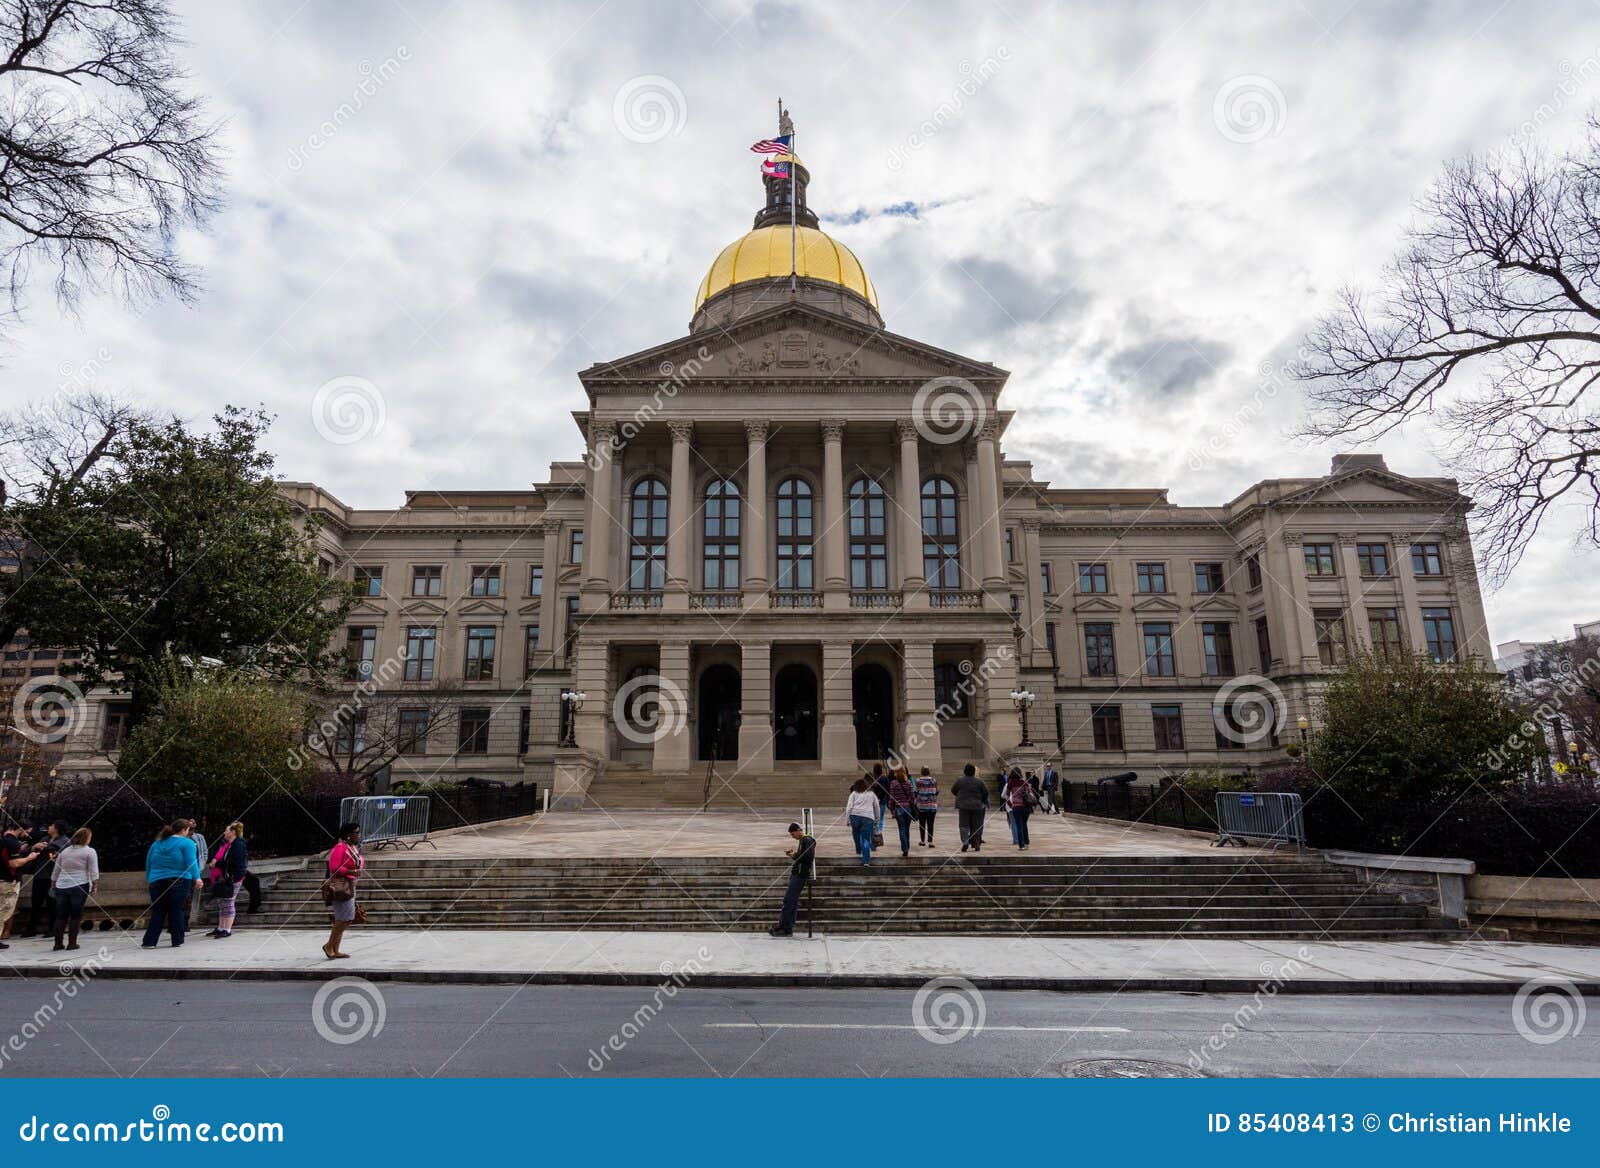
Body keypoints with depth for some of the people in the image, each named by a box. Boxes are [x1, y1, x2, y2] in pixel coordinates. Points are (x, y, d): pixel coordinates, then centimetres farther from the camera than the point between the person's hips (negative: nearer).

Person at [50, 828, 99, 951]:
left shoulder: (65, 851, 14)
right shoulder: (90, 852, -2)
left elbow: (56, 871, 19)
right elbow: (94, 871, -8)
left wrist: (53, 885, 29)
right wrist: (94, 886, -3)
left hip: (61, 887, 5)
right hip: (79, 886, -5)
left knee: (61, 916, 10)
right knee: (76, 915, 1)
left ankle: (58, 943, 12)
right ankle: (72, 943, 2)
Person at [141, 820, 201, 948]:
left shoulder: (157, 843, 14)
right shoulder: (187, 843, -4)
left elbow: (148, 863, 18)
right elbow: (191, 862, -13)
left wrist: (148, 879, 25)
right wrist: (197, 878, -15)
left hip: (157, 881, 4)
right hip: (179, 881, -4)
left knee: (157, 913, 8)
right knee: (177, 911, 2)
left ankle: (149, 941, 2)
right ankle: (177, 940, 6)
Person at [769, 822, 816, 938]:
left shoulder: (807, 840, -12)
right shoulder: (802, 841, 18)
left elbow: (808, 857, -21)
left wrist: (795, 856, -13)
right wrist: (793, 854, 8)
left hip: (800, 874, -10)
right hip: (796, 873, 10)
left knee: (788, 900, -10)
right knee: (793, 902, 9)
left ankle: (785, 929, -8)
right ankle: (788, 929, 12)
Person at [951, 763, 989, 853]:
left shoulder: (960, 781, -3)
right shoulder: (979, 781, -3)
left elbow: (953, 791, 7)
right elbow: (986, 792, 2)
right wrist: (981, 800, 19)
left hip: (963, 806, -1)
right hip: (977, 806, 1)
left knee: (964, 825, 2)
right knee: (976, 826, 9)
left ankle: (965, 842, -17)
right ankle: (976, 845, 11)